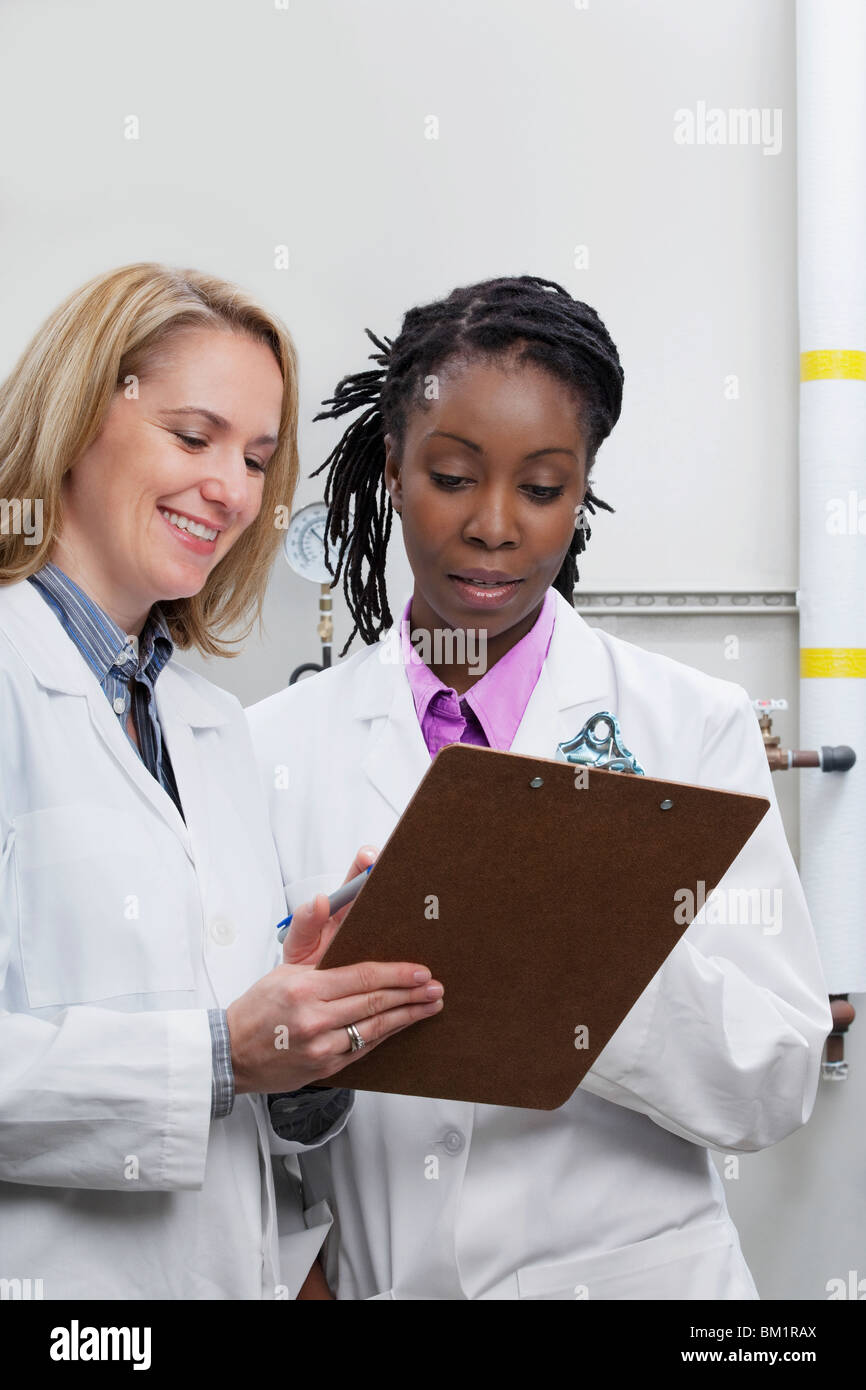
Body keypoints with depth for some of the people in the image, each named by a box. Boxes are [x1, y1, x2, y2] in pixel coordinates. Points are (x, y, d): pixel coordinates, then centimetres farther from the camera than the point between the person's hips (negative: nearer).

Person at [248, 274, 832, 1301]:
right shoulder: (280, 743, -1)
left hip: (623, 1266, -1)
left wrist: (603, 955, -27)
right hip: (364, 1271, 1)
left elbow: (778, 1081, -11)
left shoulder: (696, 725, -5)